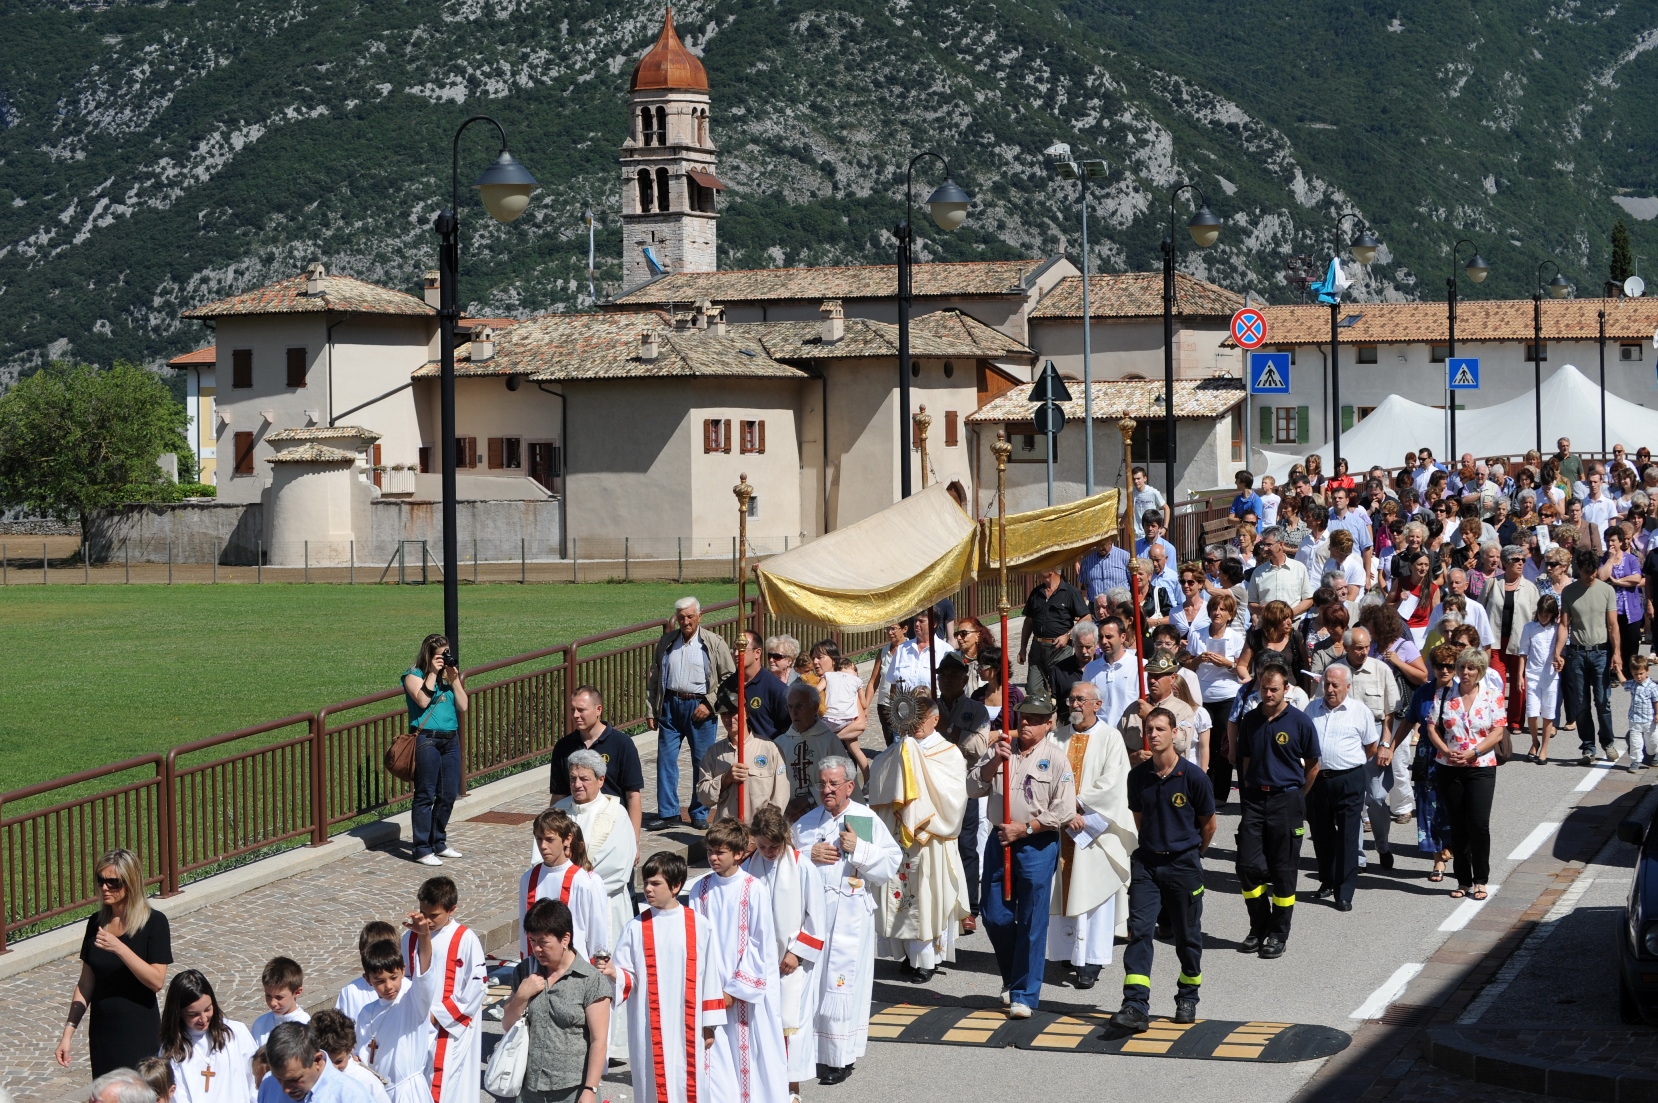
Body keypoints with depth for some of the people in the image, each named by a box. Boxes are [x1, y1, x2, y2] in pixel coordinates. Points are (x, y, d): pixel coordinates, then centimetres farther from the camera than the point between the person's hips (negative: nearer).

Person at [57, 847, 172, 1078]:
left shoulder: (154, 923, -8)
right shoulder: (96, 923, 5)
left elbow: (157, 981, -16)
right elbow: (86, 984, 9)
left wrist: (119, 948, -23)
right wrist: (68, 1031, 5)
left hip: (139, 1034, -5)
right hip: (101, 1032, 5)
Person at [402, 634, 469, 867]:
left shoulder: (449, 675, 16)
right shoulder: (414, 676, 0)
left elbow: (462, 706, 8)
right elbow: (422, 700, -18)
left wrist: (454, 679, -1)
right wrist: (432, 673, -13)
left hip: (451, 740, 6)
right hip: (427, 740, -6)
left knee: (448, 795, 9)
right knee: (425, 795, -5)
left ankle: (438, 842, 23)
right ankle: (421, 849, -1)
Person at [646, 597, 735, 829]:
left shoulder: (714, 643, -1)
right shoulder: (666, 642, 8)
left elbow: (729, 678, -1)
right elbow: (654, 678, 13)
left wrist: (709, 704, -9)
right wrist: (651, 710, 6)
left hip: (700, 707, -3)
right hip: (671, 704, 3)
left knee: (702, 762, 2)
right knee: (665, 758, 0)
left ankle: (700, 815, 12)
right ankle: (667, 812, 9)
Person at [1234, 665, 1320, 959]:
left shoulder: (1300, 721, -5)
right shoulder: (1249, 720, 6)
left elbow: (1313, 765, 4)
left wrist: (1296, 797, 8)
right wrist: (1246, 793, 9)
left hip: (1286, 800, -3)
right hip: (1254, 799, 4)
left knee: (1283, 869, 1)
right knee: (1248, 866, -2)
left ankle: (1278, 935, 10)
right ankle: (1259, 928, 14)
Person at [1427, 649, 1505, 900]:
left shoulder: (1492, 696, 0)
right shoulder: (1445, 695, 5)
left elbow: (1497, 732, -5)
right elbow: (1432, 727, 4)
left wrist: (1472, 753, -16)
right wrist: (1446, 751, -12)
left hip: (1481, 768, -2)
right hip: (1448, 768, 2)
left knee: (1479, 824, -9)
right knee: (1457, 826, 7)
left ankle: (1480, 881, 3)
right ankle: (1463, 880, 16)